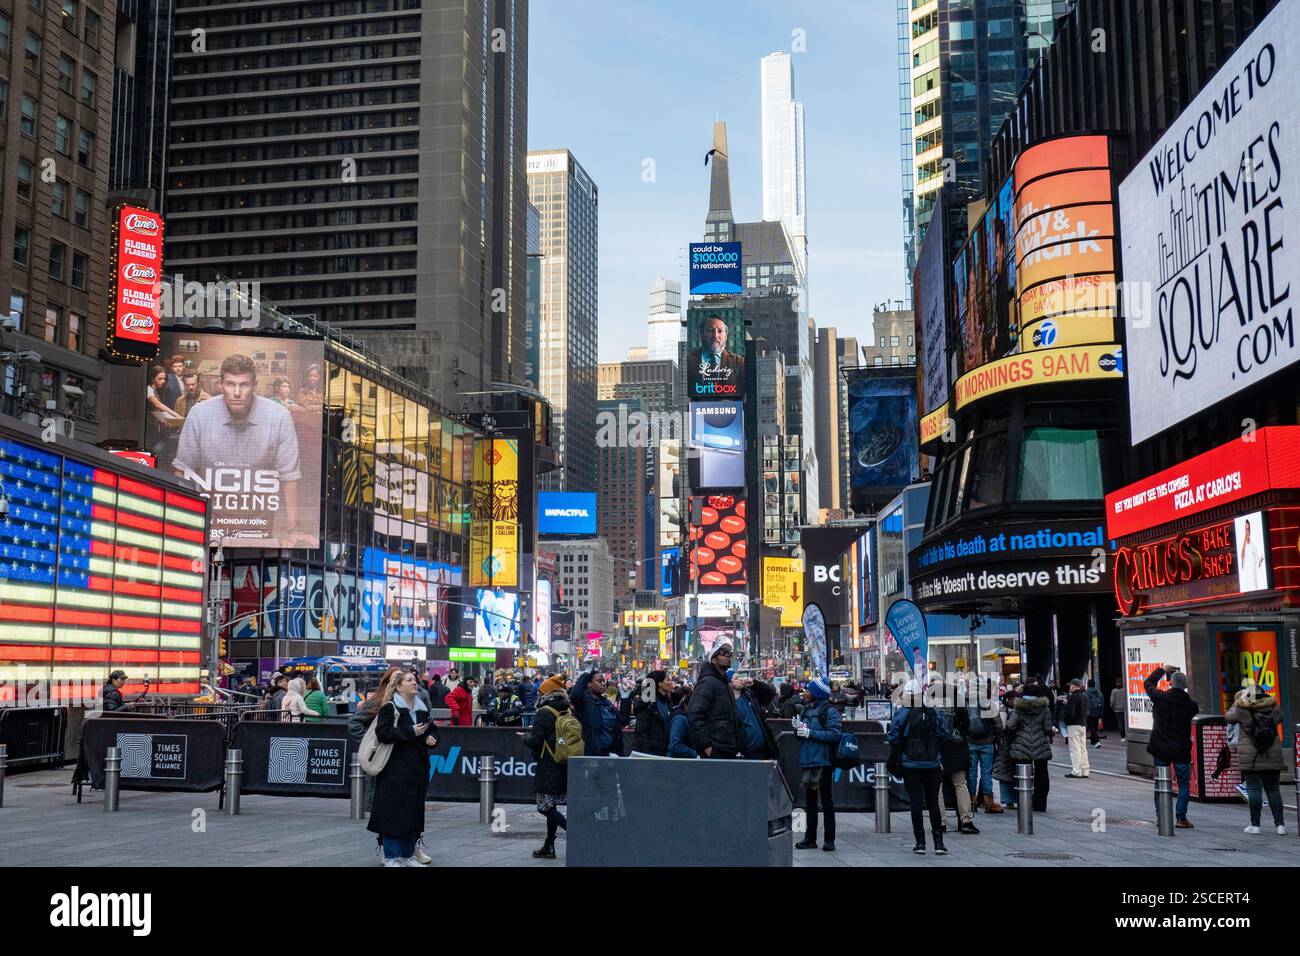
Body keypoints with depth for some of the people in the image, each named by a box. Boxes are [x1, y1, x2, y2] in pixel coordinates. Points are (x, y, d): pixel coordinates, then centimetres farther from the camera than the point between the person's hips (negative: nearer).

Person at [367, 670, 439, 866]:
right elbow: (383, 733, -19)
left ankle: (408, 855, 20)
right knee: (393, 811, -5)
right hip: (395, 768, -7)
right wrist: (411, 732, -21)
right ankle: (391, 857, 4)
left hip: (417, 768, 7)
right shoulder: (389, 707, -7)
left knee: (413, 811, 10)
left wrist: (431, 739, 2)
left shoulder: (422, 708, 13)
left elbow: (430, 731, 25)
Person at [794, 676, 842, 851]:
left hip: (823, 762, -7)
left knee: (826, 800, 0)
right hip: (807, 761, 7)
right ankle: (810, 838, 21)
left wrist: (810, 733, -19)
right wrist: (798, 729, -4)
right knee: (810, 800, 13)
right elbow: (800, 735, 19)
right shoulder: (807, 709, 14)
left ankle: (829, 840, 6)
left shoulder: (830, 711, -9)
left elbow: (834, 734, -20)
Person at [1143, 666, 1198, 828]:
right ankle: (1181, 818, 2)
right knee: (1184, 784, 7)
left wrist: (1162, 670, 18)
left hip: (1160, 748, 1)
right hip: (1181, 749, -1)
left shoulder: (1160, 698, -7)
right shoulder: (1190, 703, -7)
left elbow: (1148, 683, 9)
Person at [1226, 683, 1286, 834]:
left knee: (1254, 790, 0)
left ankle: (1255, 825, 1)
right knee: (1273, 789, 10)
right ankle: (1280, 824, 8)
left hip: (1250, 758, -3)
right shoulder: (1273, 707, 0)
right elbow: (1280, 718, 21)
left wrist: (1236, 703, 22)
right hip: (1272, 758, 3)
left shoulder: (1242, 710, -9)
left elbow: (1229, 718, 9)